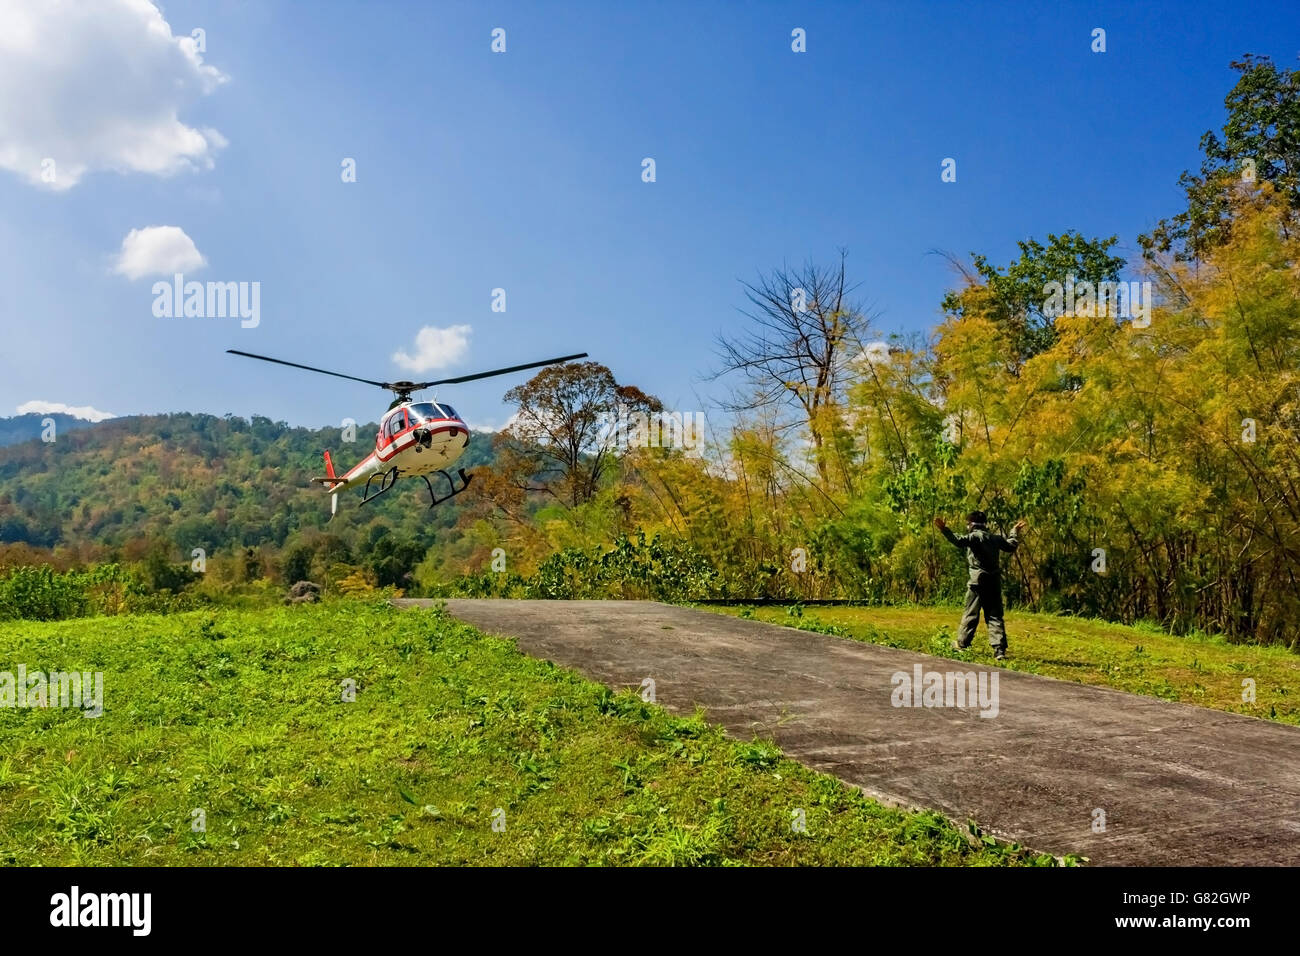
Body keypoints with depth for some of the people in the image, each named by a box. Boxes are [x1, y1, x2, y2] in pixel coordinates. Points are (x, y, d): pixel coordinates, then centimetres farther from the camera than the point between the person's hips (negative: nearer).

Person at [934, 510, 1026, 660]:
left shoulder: (975, 536, -8)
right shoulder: (995, 538, 11)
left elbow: (959, 541, -27)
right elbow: (1011, 545, 26)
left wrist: (944, 530, -31)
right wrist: (1015, 532, 42)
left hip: (978, 581, -5)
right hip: (994, 582, 5)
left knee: (970, 613, 7)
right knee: (994, 615, 5)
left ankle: (962, 643, 18)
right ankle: (1000, 649, -3)